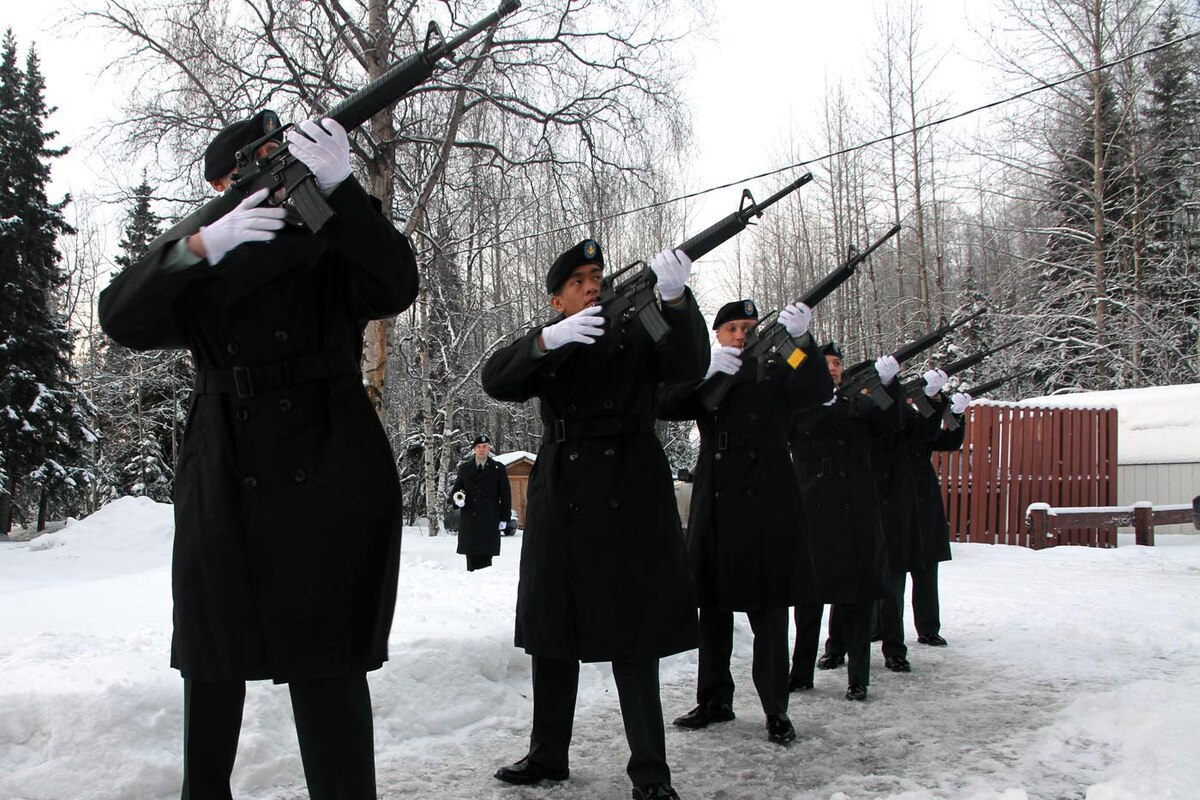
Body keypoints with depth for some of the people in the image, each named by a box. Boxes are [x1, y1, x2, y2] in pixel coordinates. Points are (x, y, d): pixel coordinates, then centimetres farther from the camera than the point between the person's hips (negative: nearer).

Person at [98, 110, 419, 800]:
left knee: (327, 667, -7)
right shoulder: (196, 261, 15)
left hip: (327, 486, -3)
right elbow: (122, 319, -4)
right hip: (222, 492, 4)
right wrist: (202, 246, -21)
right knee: (211, 666, 12)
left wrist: (338, 185, -27)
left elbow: (396, 288, -14)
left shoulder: (331, 248, 7)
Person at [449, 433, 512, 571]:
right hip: (468, 522, 2)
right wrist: (456, 498, -7)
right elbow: (455, 489, 18)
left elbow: (505, 495, 8)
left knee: (485, 559, -7)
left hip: (489, 523, -2)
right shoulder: (464, 468, 14)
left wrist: (504, 518, 1)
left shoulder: (498, 468, 8)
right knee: (471, 560, 0)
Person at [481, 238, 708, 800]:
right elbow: (496, 380, -6)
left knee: (632, 633, -3)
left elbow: (690, 368, -9)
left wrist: (675, 298, -26)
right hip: (561, 499, 3)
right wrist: (549, 339, -24)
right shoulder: (545, 346, 13)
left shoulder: (637, 332, 9)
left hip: (629, 498, -3)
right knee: (553, 631, 10)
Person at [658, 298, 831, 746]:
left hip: (766, 508, -3)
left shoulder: (777, 373, 6)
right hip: (714, 508, 3)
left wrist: (801, 340, -29)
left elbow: (818, 392, -13)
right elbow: (664, 406, -5)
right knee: (713, 608, 11)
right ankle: (715, 701, 23)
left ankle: (776, 711, 6)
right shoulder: (703, 378, 12)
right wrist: (709, 374, -18)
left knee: (768, 613, -2)